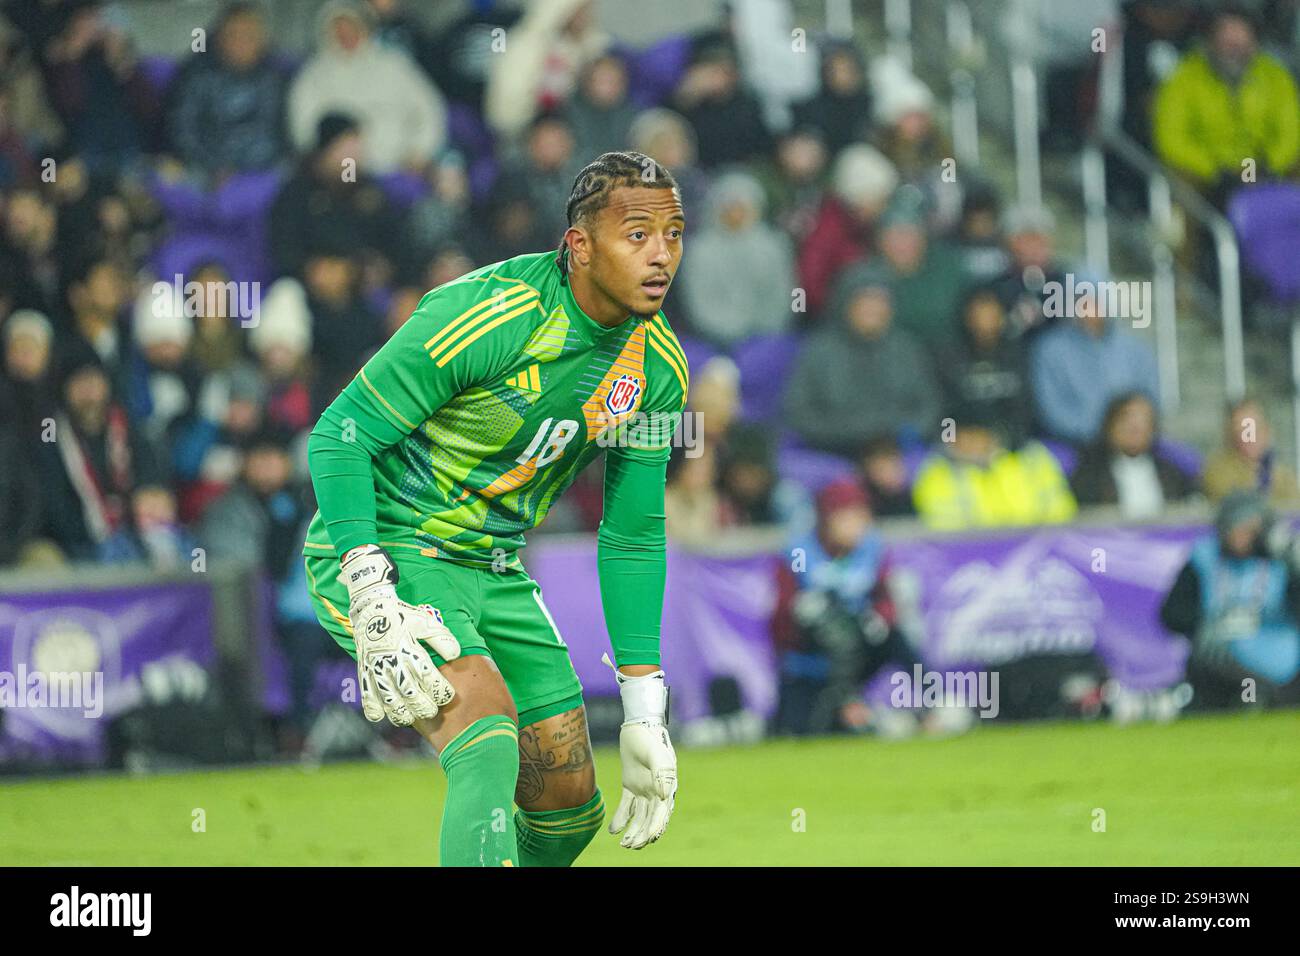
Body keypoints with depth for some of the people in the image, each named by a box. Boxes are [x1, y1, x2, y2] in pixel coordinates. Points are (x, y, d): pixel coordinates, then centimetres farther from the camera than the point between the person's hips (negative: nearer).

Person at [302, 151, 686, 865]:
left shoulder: (658, 365, -4)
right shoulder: (492, 316, -25)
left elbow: (632, 536, 7)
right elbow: (339, 437, -21)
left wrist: (643, 714, 5)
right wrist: (373, 607, -30)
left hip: (493, 568, 8)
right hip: (384, 553, -8)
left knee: (570, 809, 5)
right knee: (489, 743, -30)